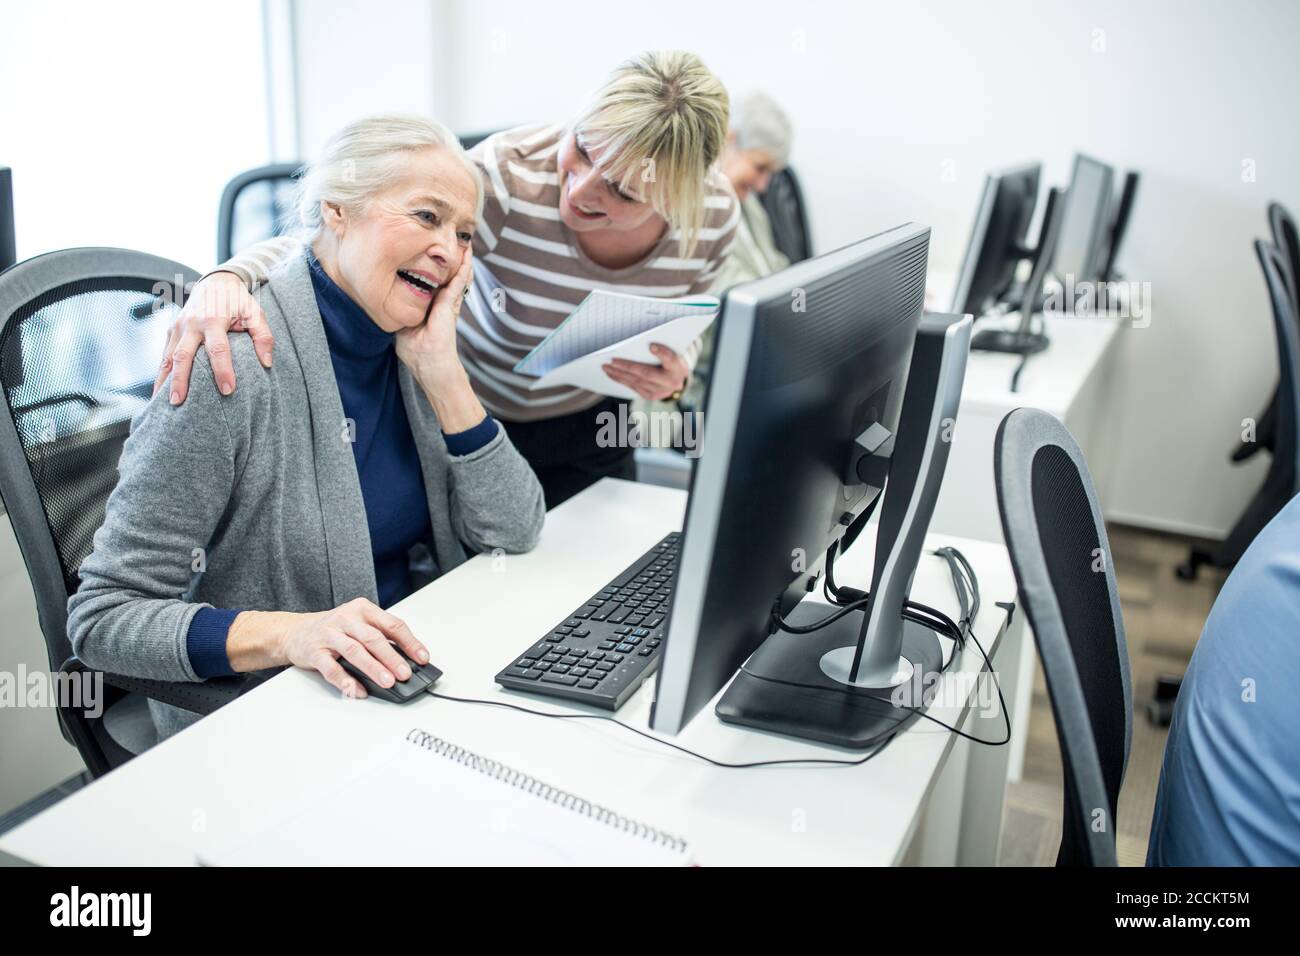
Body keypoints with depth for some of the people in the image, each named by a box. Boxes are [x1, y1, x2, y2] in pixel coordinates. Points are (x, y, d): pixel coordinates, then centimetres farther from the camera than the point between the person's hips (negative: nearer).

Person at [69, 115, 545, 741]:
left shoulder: (409, 348, 1)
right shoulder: (233, 366, -20)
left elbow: (514, 531, -4)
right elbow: (100, 618, -18)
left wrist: (441, 369, -13)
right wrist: (287, 634, -34)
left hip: (403, 683, 7)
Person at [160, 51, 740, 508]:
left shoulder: (714, 214, -19)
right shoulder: (508, 176, -33)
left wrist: (673, 377, -24)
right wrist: (230, 278, -54)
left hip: (589, 431, 4)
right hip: (471, 420, -3)